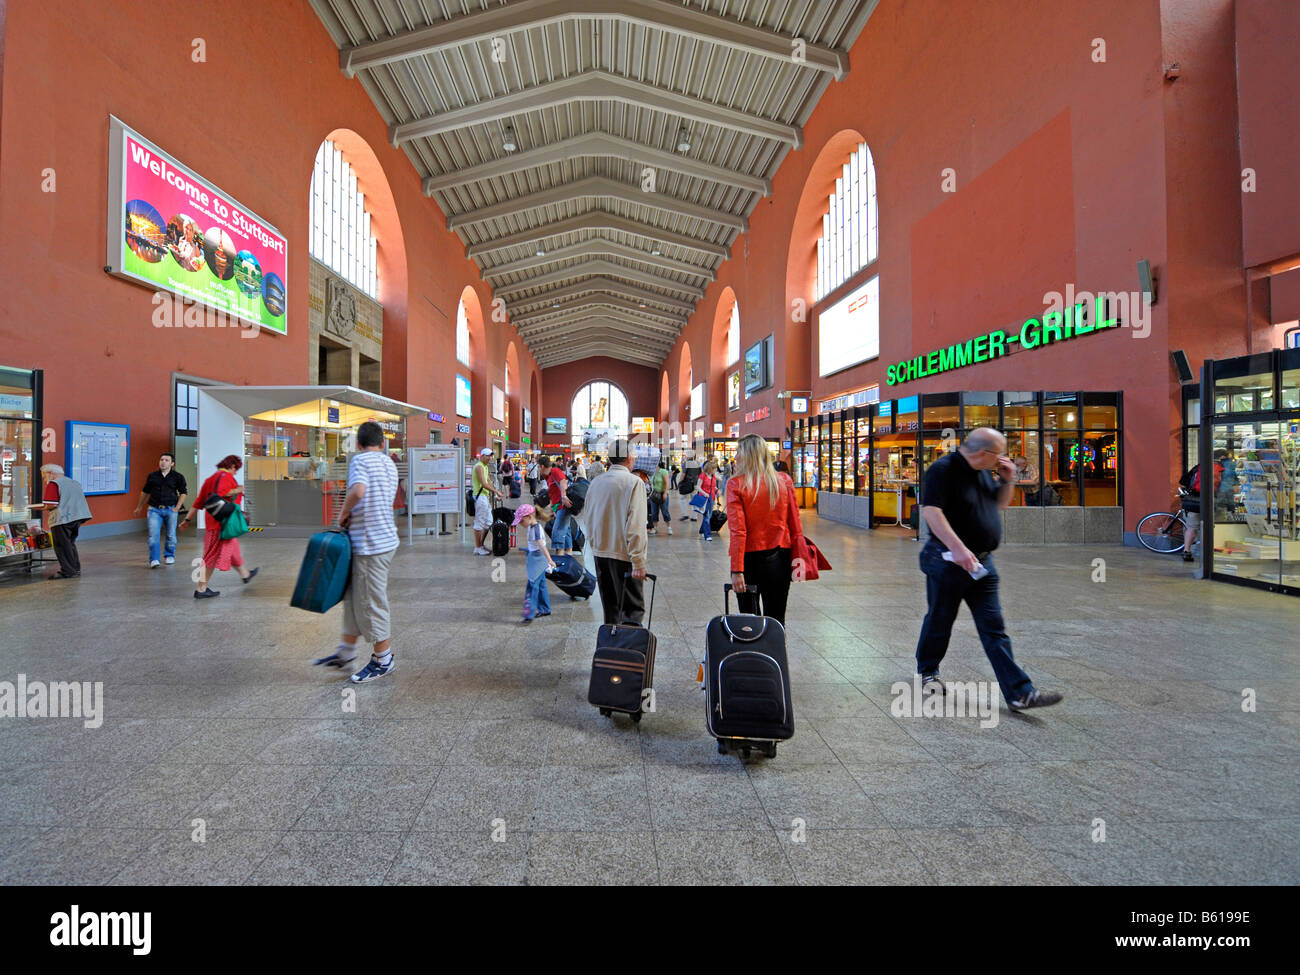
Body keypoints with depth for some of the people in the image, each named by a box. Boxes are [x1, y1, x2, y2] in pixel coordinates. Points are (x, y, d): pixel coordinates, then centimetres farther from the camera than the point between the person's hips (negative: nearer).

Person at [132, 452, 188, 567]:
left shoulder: (178, 477, 1)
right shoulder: (152, 476, 6)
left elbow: (183, 493, 5)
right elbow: (145, 492, 17)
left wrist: (177, 507, -3)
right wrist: (139, 508, 22)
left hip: (170, 510, -1)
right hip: (154, 510, 1)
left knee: (171, 535, 8)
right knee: (153, 535, -8)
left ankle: (169, 555, 28)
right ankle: (154, 560, -4)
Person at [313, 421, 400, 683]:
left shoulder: (360, 459, -10)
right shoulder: (389, 463, 15)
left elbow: (358, 491, -27)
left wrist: (343, 513, -11)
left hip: (371, 542, -9)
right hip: (383, 537, 9)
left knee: (370, 602, 1)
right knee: (354, 596, 19)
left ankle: (383, 660, 12)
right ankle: (346, 651, 31)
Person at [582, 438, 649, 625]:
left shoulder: (596, 482, 6)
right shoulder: (634, 482, -12)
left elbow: (589, 518, 13)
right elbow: (635, 526, -17)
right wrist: (638, 562, -16)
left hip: (600, 553, 6)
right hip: (624, 555, -6)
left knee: (609, 608, 18)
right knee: (634, 609, 0)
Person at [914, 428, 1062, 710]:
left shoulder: (983, 472, 13)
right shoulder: (943, 470, -15)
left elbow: (999, 504, 25)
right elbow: (931, 511, -25)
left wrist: (1009, 480, 7)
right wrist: (958, 548, -31)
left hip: (982, 563, 7)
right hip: (949, 562, -7)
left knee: (994, 629, 6)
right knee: (939, 621, 9)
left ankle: (1020, 693, 7)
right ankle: (927, 672, 30)